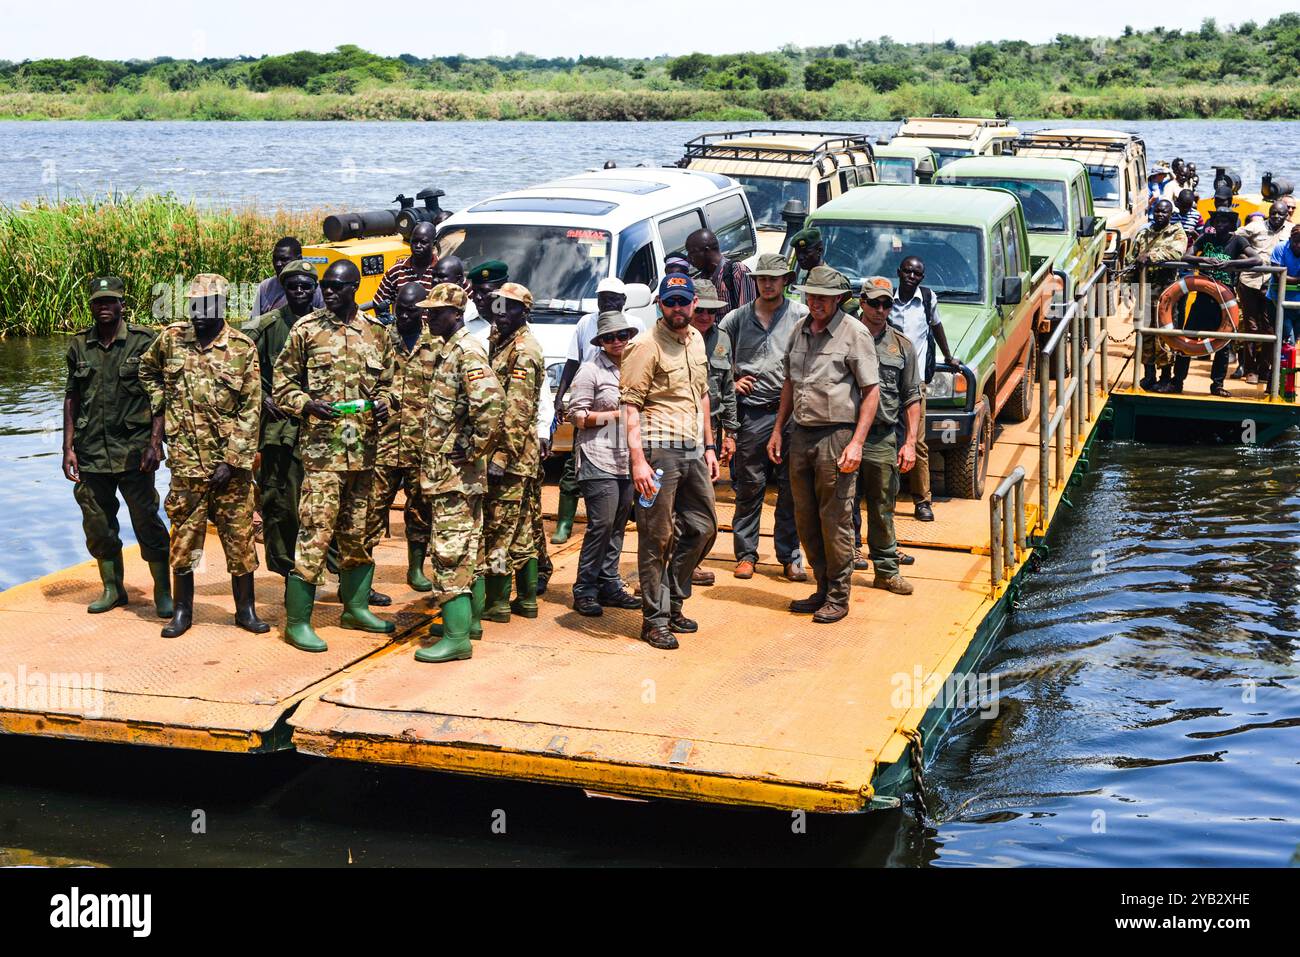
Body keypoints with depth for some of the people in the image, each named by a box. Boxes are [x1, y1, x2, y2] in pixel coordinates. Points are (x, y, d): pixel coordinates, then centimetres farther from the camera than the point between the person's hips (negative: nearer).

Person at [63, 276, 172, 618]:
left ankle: (163, 593, 9)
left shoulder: (144, 341, -3)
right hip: (90, 453, 4)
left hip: (133, 451, -4)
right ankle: (112, 589, 25)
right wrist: (68, 448, 6)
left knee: (147, 522, -2)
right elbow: (71, 399, 12)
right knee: (98, 525, 10)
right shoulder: (80, 345, 8)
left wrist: (155, 444, -11)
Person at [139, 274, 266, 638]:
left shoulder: (242, 348, -5)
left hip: (231, 462, -2)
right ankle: (181, 611, 19)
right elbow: (148, 369, 24)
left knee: (239, 536, 5)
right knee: (184, 536, 7)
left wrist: (232, 461, -10)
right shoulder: (171, 339, 3)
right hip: (186, 461, 2)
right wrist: (161, 403, 8)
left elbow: (251, 410, -6)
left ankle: (246, 609, 16)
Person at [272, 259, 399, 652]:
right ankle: (297, 621, -4)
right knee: (316, 530, -9)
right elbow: (282, 383, 3)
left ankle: (356, 607, 29)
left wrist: (385, 401, -2)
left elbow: (387, 380, 20)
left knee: (358, 530, 14)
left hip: (364, 447, 5)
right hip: (322, 446, -4)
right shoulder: (306, 330, 0)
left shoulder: (375, 333, 10)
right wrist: (307, 405, -15)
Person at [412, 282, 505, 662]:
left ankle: (457, 637, -10)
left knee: (450, 549, -11)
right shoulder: (446, 349, 15)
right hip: (452, 469, 10)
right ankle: (470, 619, 28)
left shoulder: (467, 352, -16)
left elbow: (492, 402, -31)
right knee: (468, 546, 17)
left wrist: (474, 449, -22)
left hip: (454, 471, -10)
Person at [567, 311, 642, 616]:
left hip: (626, 461, 7)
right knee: (601, 525, -11)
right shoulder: (590, 371, -4)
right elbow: (577, 416, -8)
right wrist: (616, 414, -11)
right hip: (598, 461, -7)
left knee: (617, 527, 9)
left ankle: (609, 585, 17)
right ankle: (584, 591, -4)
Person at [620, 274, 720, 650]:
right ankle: (655, 619, 6)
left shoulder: (696, 340, 14)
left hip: (693, 450, 8)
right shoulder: (646, 345, -11)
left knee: (703, 527, 14)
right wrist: (637, 460, -22)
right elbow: (630, 406, -15)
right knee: (657, 537, -2)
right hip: (659, 449, -8)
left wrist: (709, 445, 20)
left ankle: (672, 604, 27)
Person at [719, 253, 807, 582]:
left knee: (792, 488, 2)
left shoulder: (802, 316, 4)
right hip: (751, 412, 1)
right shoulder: (737, 318, 9)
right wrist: (731, 382, 5)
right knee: (749, 487, 5)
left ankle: (790, 557, 9)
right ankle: (746, 553, 14)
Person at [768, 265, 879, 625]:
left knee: (835, 520, -2)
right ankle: (822, 588, 25)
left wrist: (856, 443, -15)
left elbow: (871, 390, -9)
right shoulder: (799, 331, 12)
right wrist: (778, 429, 17)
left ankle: (838, 597, 8)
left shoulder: (854, 333, -8)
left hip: (836, 436, -7)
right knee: (805, 518, 12)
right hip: (801, 434, 7)